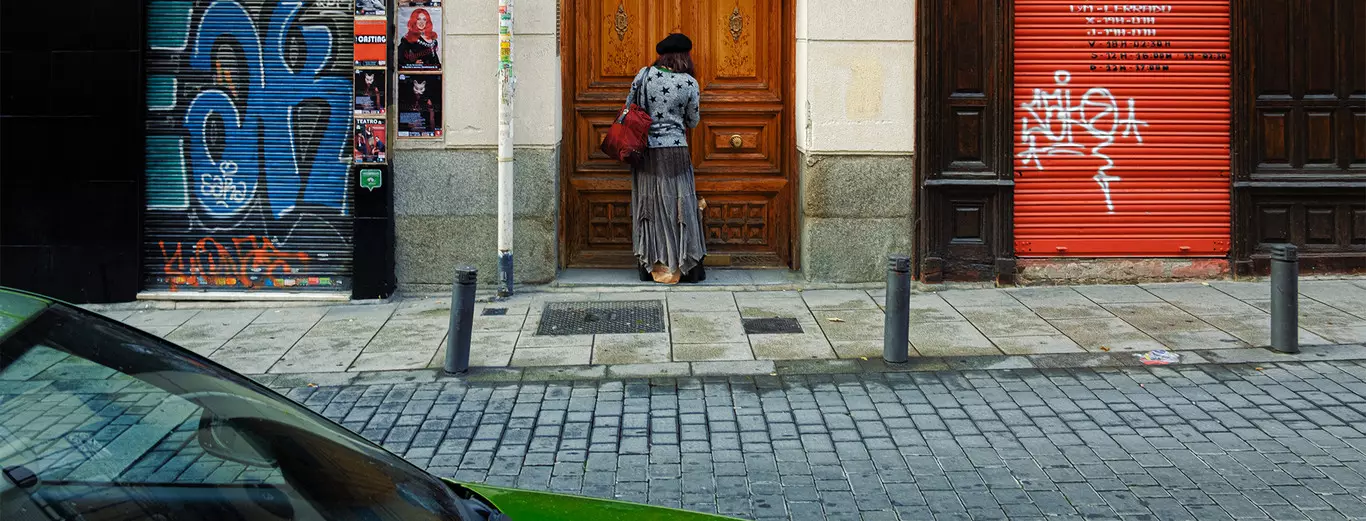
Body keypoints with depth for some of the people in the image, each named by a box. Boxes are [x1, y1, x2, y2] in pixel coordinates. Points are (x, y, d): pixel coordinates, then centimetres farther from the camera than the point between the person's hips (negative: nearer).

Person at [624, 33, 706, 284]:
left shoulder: (644, 75, -1)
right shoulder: (689, 83, -5)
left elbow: (629, 109, 5)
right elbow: (693, 121, 5)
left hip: (645, 151, 2)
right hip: (675, 150, -2)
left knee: (648, 206, 9)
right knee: (680, 206, 4)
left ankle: (650, 266, 13)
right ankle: (687, 266, 8)